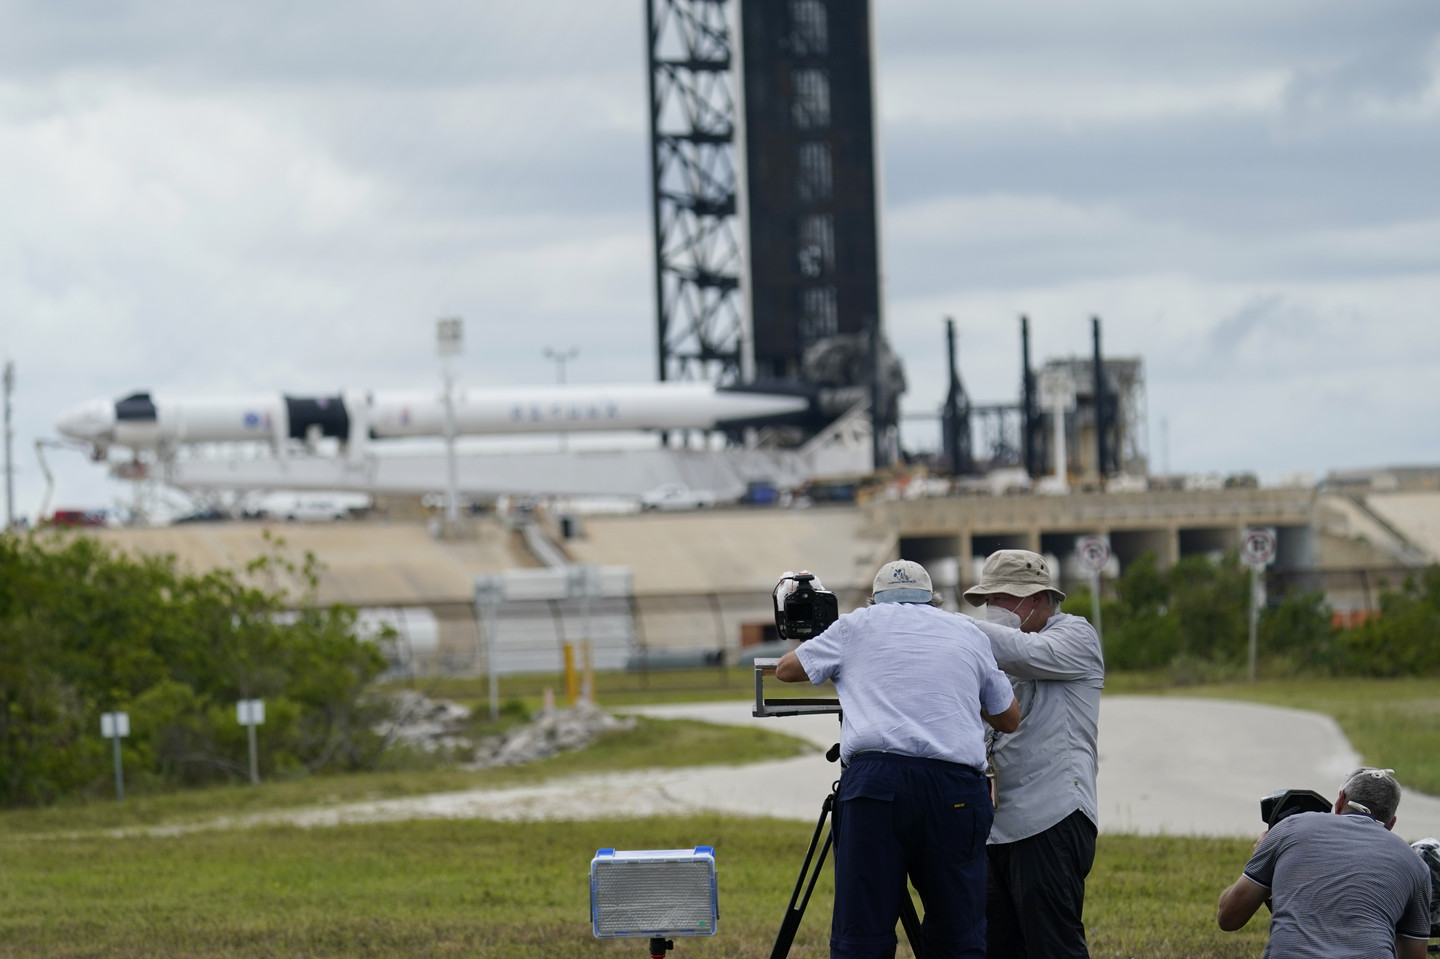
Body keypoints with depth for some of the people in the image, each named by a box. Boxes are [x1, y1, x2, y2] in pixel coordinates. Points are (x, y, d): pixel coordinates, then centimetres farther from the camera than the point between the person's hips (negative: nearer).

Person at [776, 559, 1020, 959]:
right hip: (955, 785, 1)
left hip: (874, 777, -1)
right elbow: (1009, 717, 32)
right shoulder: (968, 634, 22)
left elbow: (787, 668, 30)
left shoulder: (858, 625, 18)